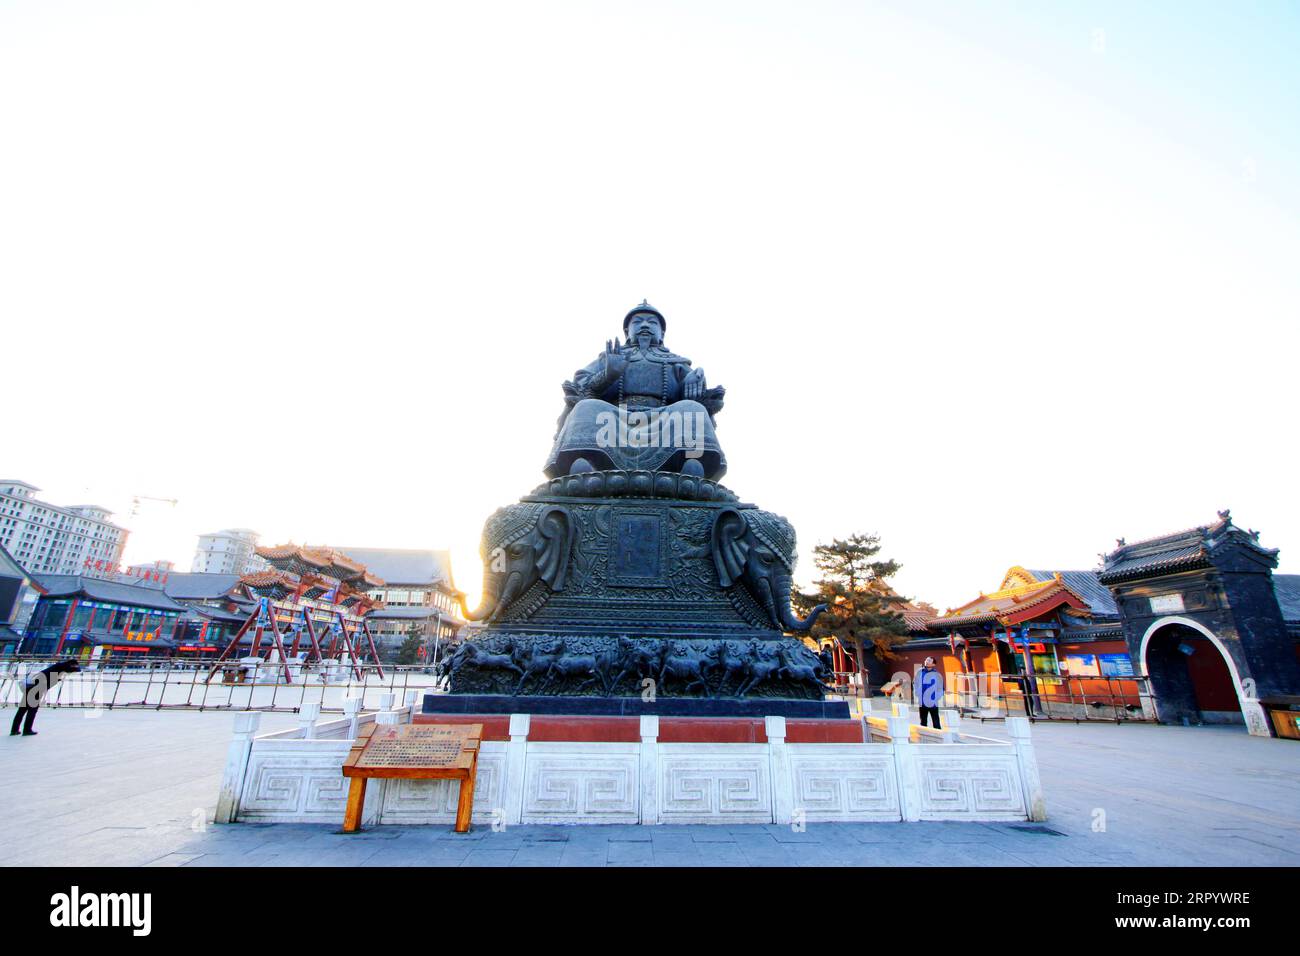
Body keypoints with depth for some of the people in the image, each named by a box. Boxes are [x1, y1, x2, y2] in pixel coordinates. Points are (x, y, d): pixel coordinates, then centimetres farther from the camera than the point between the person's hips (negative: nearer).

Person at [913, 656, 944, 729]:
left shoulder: (937, 675, -6)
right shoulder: (920, 672, 2)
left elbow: (940, 688, 0)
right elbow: (915, 683, 11)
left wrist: (937, 698, -8)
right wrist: (917, 694, 2)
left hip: (933, 704, -3)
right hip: (922, 703, 3)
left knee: (936, 723, 0)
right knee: (923, 722, 15)